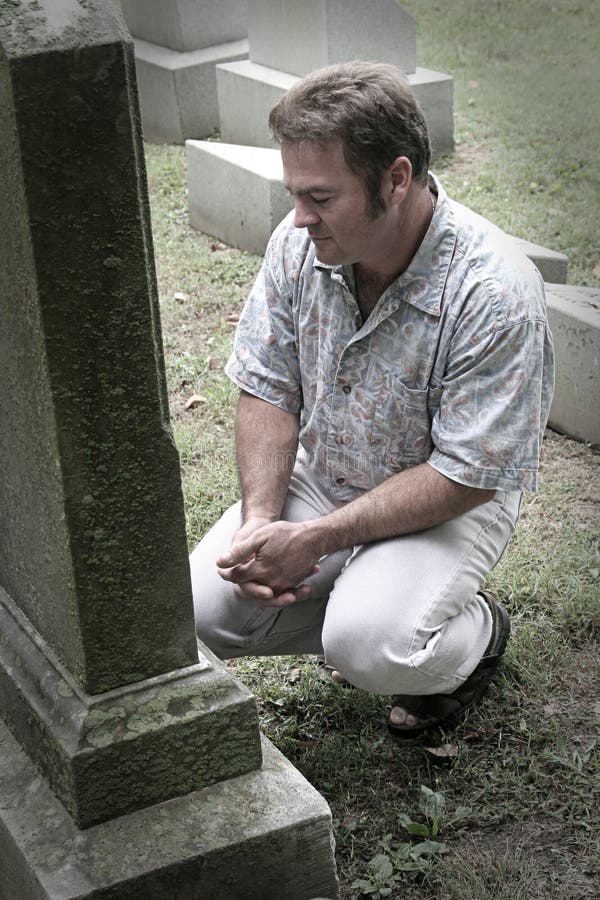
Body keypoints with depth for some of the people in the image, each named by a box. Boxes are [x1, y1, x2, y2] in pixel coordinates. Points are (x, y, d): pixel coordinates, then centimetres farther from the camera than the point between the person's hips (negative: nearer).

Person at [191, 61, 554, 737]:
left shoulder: (496, 293, -30)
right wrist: (261, 521, -18)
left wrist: (314, 540, -26)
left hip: (448, 505, -5)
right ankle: (366, 610, 12)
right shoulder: (299, 243, -13)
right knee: (207, 608, -13)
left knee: (370, 647, -30)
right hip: (320, 478, 5)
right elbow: (268, 388, -3)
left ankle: (476, 631, 5)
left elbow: (464, 477, -25)